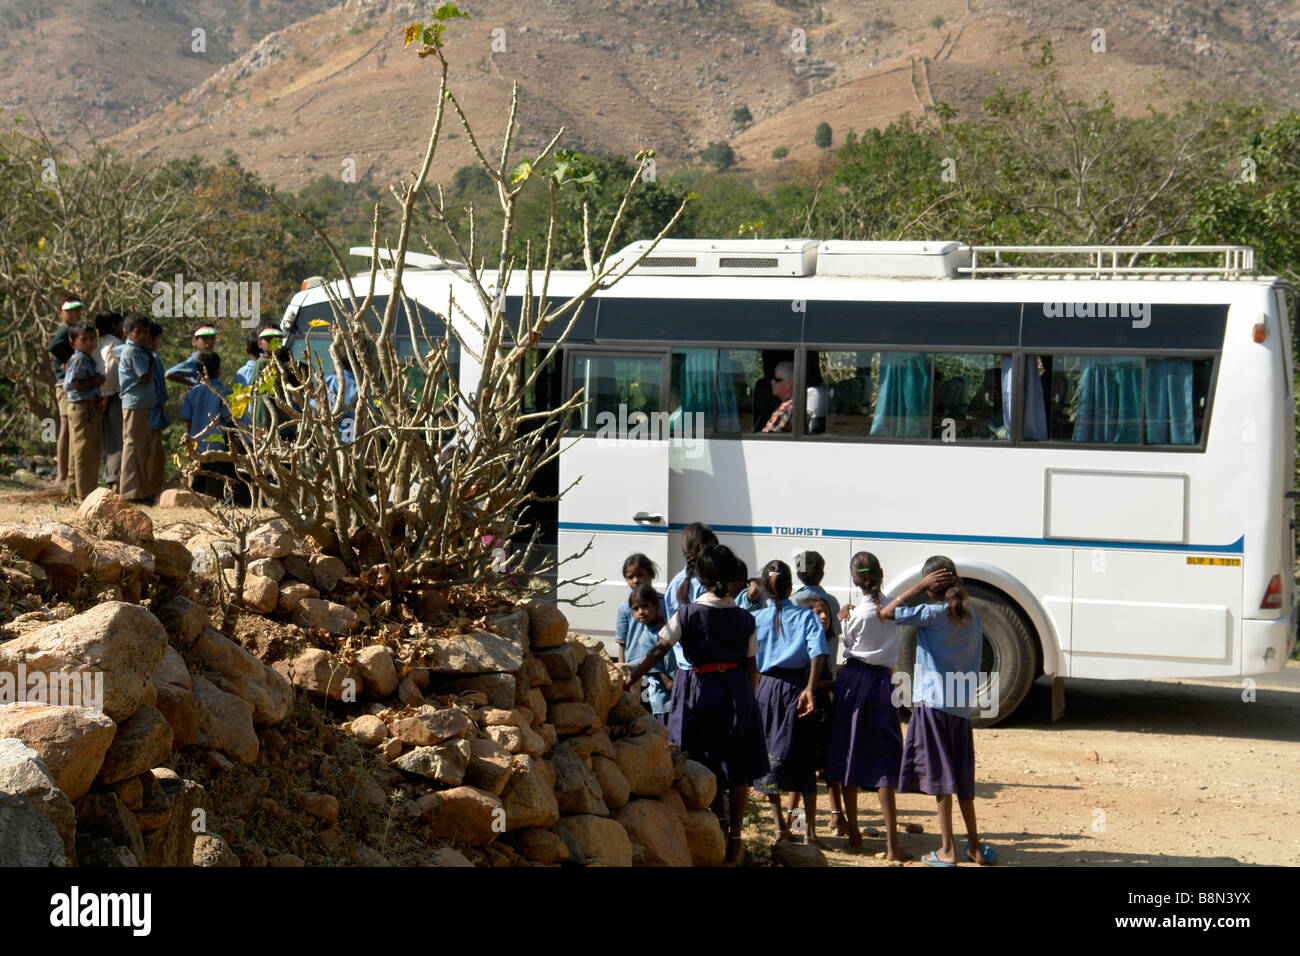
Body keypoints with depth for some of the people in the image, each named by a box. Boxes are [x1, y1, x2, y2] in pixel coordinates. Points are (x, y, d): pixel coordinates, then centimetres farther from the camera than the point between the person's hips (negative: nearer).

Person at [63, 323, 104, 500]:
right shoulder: (78, 361, -15)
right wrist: (93, 382, -19)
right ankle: (84, 492, -3)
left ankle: (74, 489, 22)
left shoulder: (89, 359, 14)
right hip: (81, 407, -10)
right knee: (84, 451, -6)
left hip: (91, 407, 10)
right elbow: (68, 385, -23)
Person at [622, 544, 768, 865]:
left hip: (699, 691, -1)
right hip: (737, 692, 2)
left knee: (703, 769, 9)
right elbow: (751, 666, 4)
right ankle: (734, 841, 14)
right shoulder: (744, 619, -1)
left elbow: (660, 649, -15)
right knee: (738, 771, 10)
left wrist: (633, 677, -14)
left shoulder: (687, 614, -9)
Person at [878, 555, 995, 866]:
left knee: (940, 777, -2)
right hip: (962, 707, 6)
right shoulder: (972, 618, 9)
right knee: (962, 779, 14)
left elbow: (885, 613, -8)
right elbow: (974, 667, 14)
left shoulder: (932, 614, -11)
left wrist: (919, 587, -6)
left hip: (932, 703, -6)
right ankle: (974, 847, 18)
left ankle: (947, 851, -1)